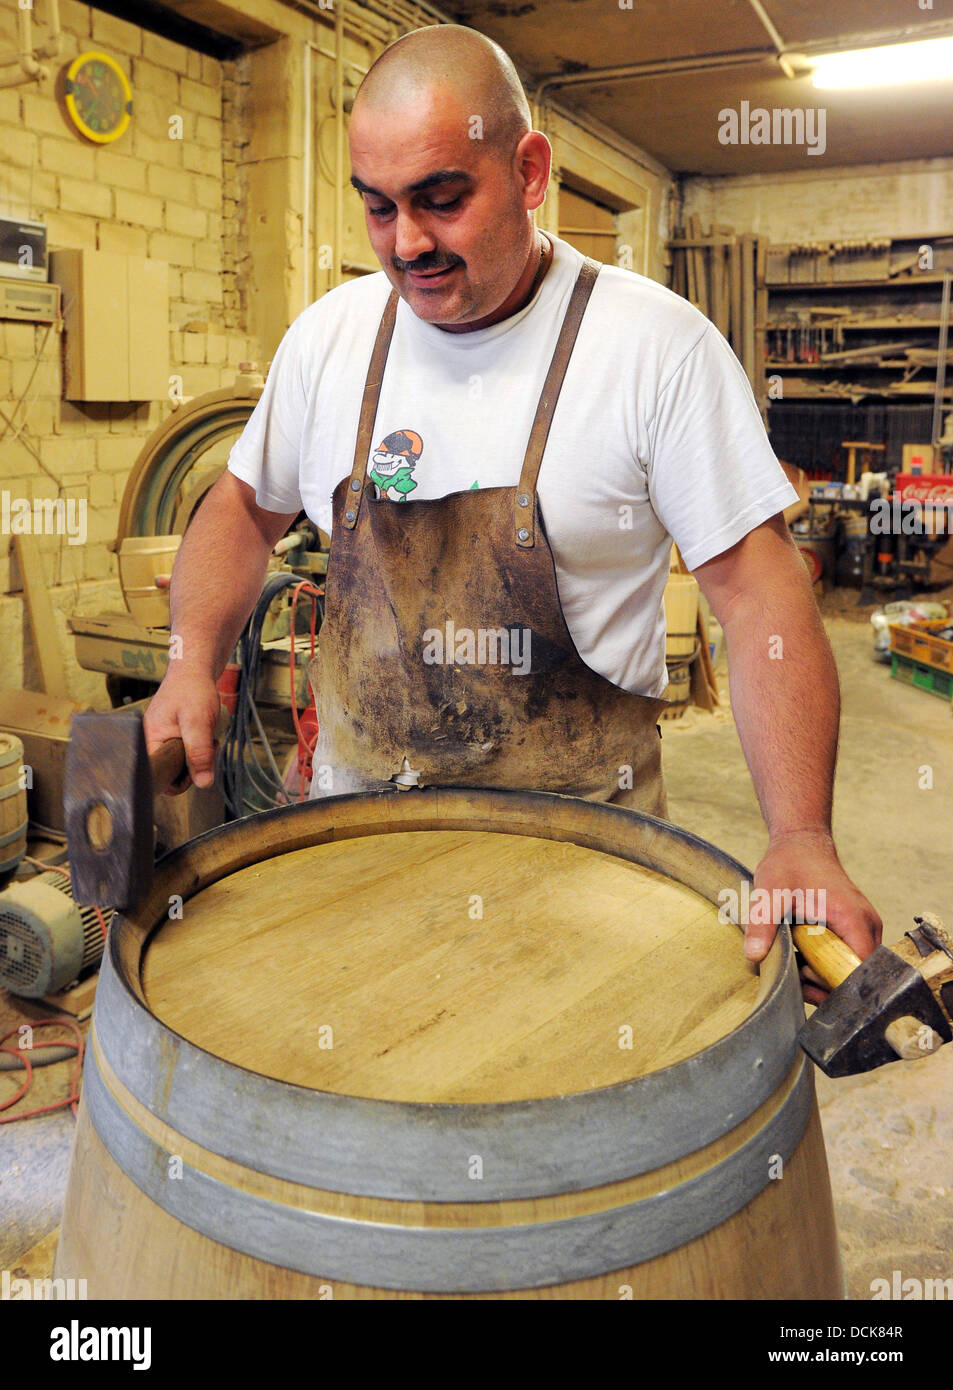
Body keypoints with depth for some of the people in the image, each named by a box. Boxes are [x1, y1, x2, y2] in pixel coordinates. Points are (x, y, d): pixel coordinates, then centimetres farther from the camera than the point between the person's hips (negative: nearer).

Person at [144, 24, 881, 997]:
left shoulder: (659, 345, -13)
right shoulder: (329, 335, 0)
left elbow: (758, 589, -15)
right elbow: (245, 505, 12)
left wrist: (802, 837, -28)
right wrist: (193, 665, -6)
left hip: (579, 822, -3)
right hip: (355, 801, 4)